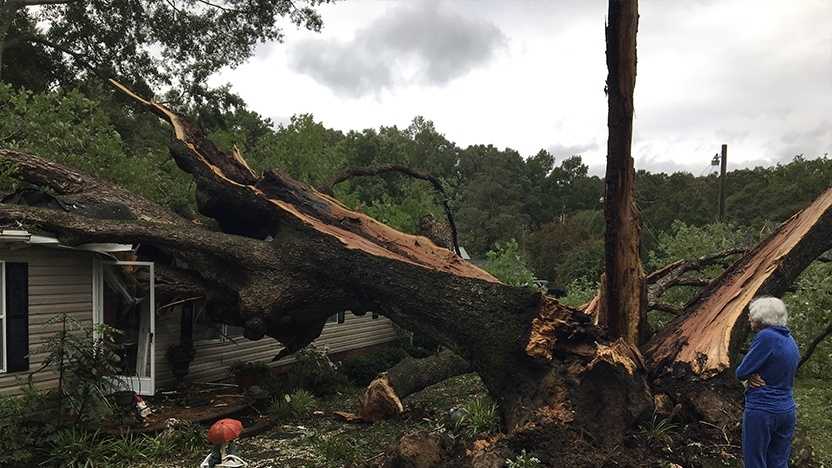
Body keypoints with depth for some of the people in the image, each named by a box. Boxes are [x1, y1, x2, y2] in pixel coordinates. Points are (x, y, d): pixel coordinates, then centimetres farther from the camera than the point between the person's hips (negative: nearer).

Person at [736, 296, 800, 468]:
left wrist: (750, 376, 5)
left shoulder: (766, 336, -17)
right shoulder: (790, 341, 9)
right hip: (787, 410, 8)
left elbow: (741, 372, -16)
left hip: (761, 410, -8)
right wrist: (753, 377, -3)